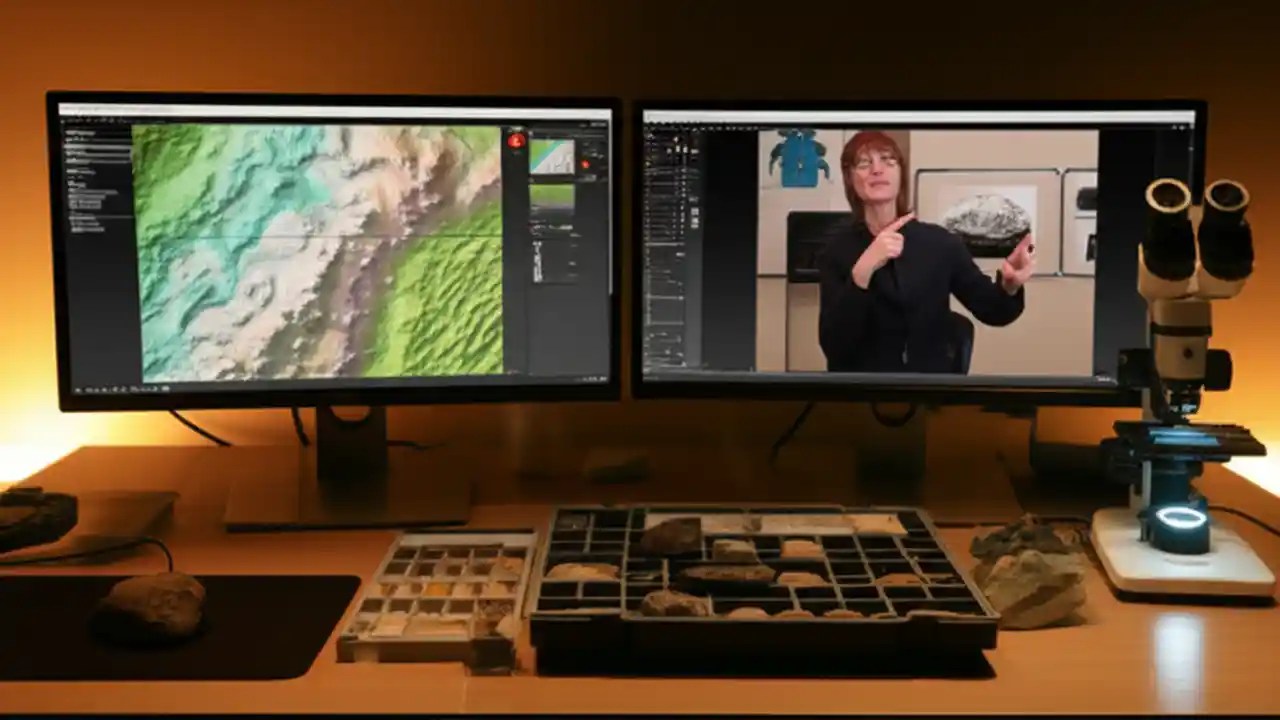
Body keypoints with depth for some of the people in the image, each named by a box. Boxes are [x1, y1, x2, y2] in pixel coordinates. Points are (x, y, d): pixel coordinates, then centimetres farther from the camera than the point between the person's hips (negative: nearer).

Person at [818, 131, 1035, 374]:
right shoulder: (838, 249, -5)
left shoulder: (939, 241, 1)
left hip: (935, 376, 2)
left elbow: (991, 310, 4)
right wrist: (862, 271, -28)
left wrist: (1010, 285, -18)